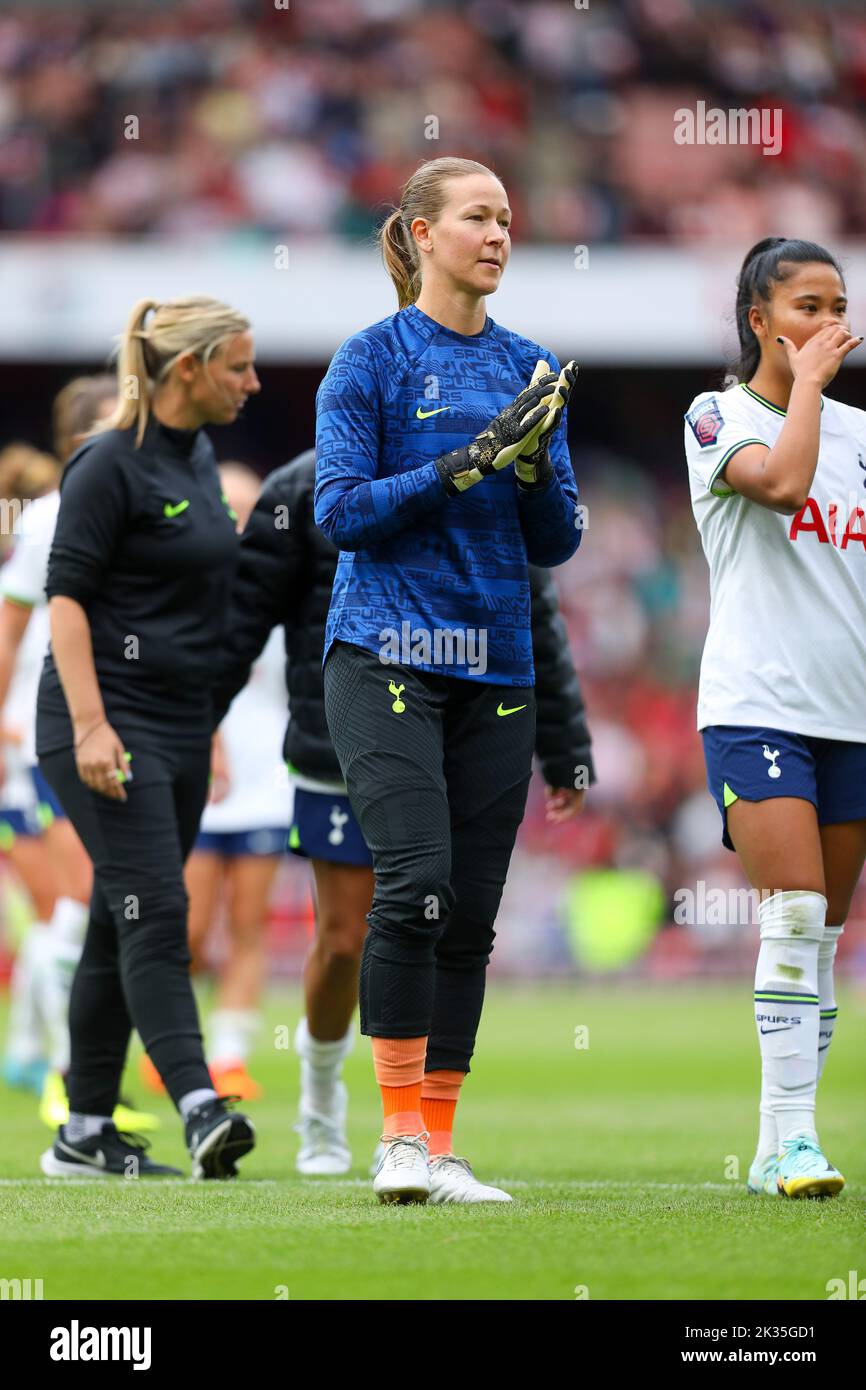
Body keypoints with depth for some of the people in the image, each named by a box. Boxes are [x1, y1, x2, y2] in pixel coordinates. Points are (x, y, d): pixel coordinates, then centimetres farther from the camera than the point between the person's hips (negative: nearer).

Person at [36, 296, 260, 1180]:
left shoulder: (198, 458, 14)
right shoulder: (111, 464, -11)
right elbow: (66, 594, -15)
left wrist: (210, 726, 23)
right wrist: (89, 725, -23)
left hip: (180, 724, 8)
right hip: (110, 721, -8)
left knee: (120, 926, 9)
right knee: (153, 914, -16)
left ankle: (84, 1137, 12)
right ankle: (200, 1109, -25)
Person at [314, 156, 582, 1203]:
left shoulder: (527, 369, 13)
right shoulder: (372, 359, -1)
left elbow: (557, 543, 12)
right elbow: (341, 512, -7)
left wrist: (534, 459, -8)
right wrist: (466, 461, -16)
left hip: (496, 670, 5)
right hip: (387, 655, -5)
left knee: (470, 917, 2)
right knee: (415, 884, -19)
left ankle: (439, 1148, 7)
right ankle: (399, 1136, -13)